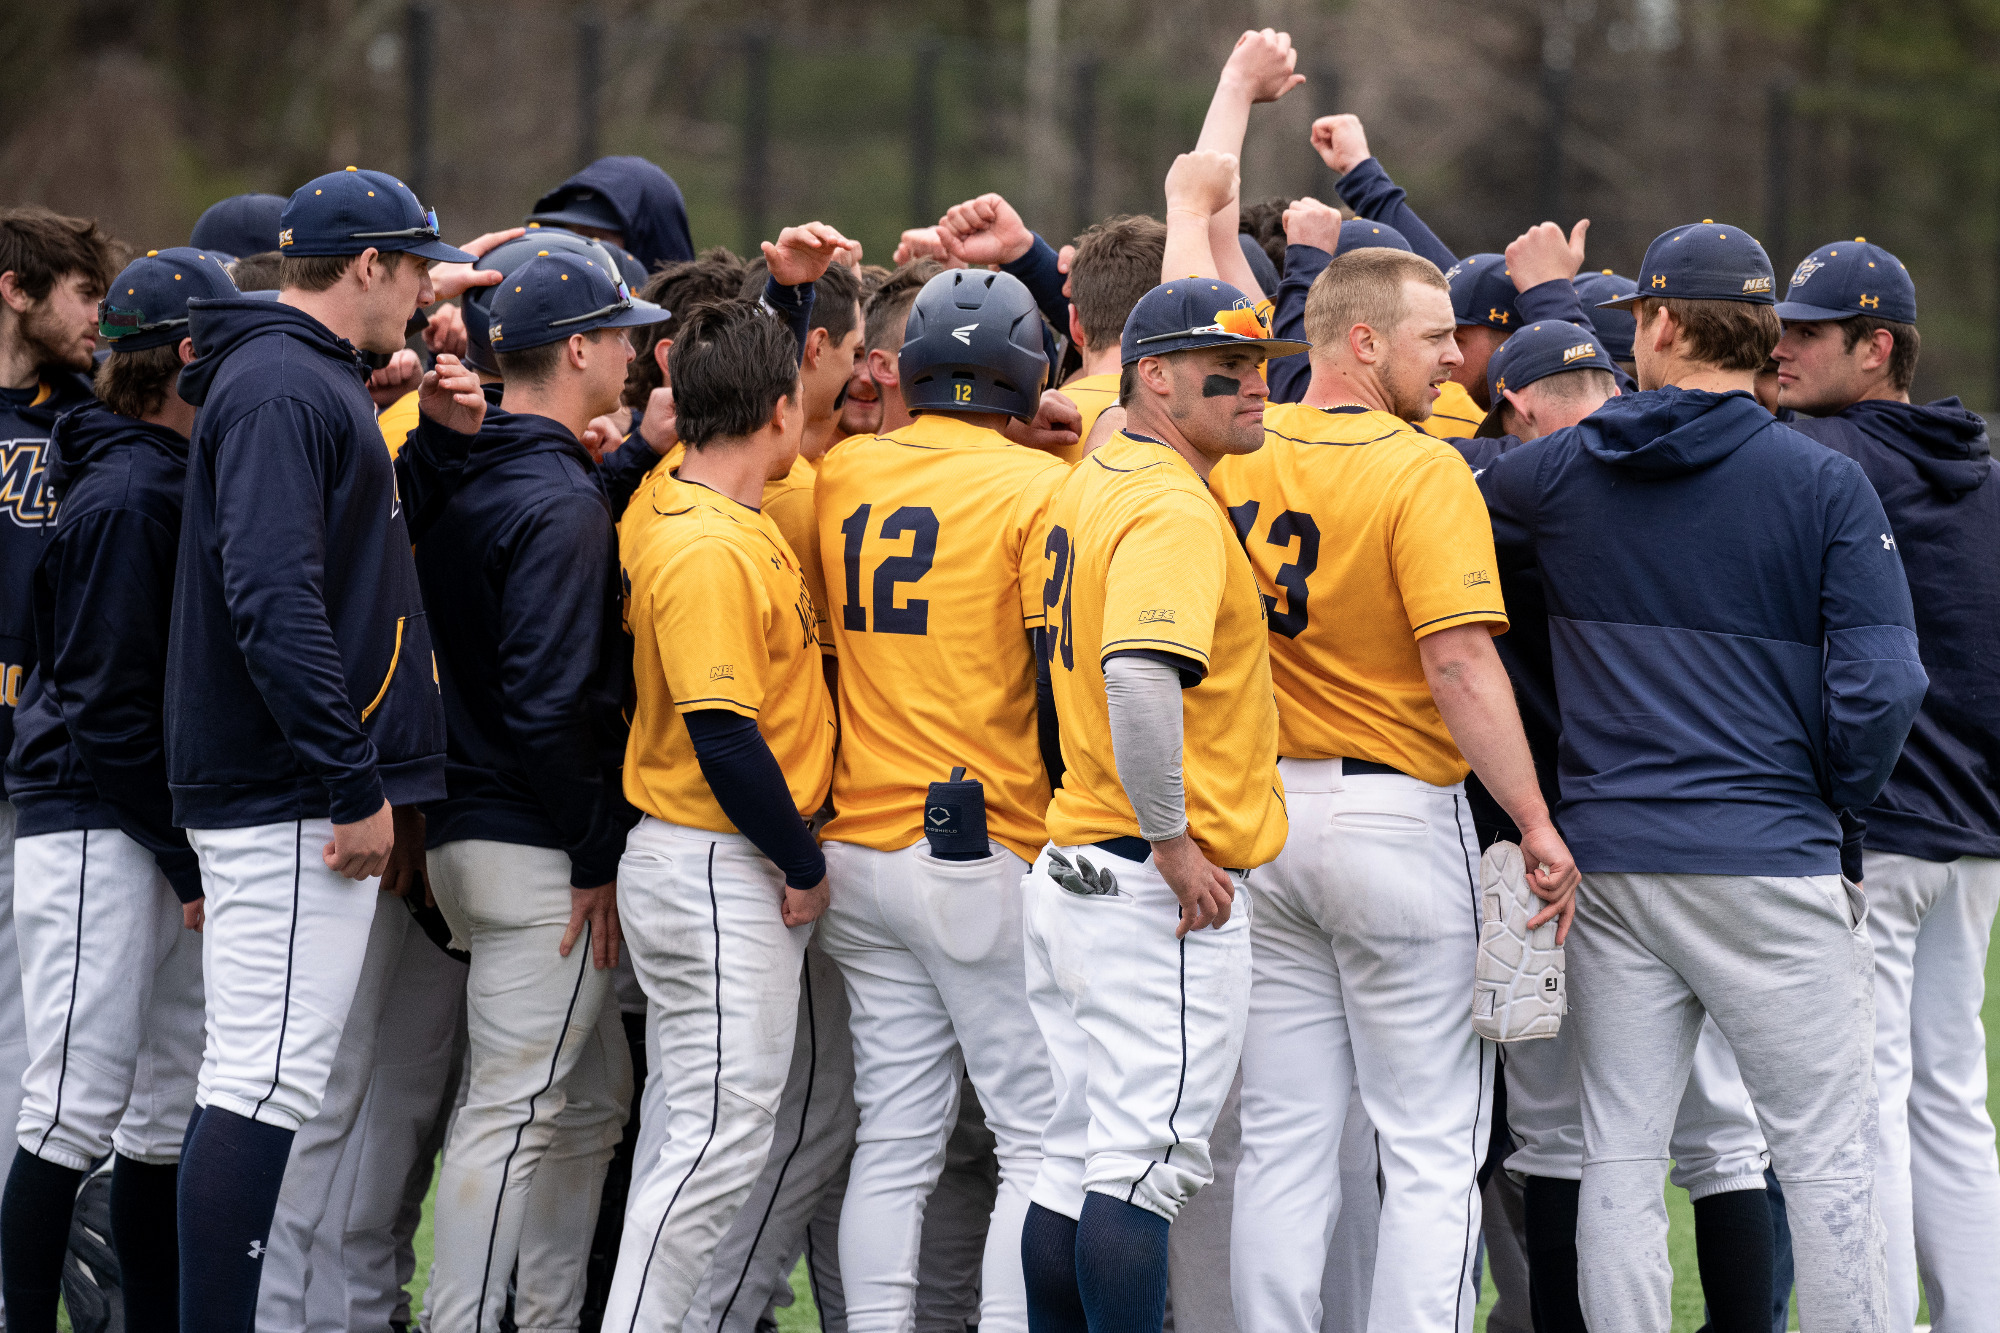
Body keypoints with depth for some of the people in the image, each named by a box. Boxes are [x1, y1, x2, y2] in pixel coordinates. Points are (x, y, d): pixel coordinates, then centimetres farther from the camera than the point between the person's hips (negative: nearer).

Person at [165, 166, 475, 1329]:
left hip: (319, 797, 11)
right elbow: (273, 598, -22)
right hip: (292, 798, -11)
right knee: (268, 1083, -13)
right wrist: (355, 786, -22)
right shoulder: (281, 386, -13)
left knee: (283, 1083, 11)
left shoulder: (320, 383, 20)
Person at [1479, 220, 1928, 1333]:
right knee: (1826, 1157, 1)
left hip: (1607, 863, 3)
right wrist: (1834, 798, 6)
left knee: (1621, 1158, 7)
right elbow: (1881, 684, -11)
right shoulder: (1823, 486, -6)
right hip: (1771, 861, -3)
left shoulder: (1559, 475, 1)